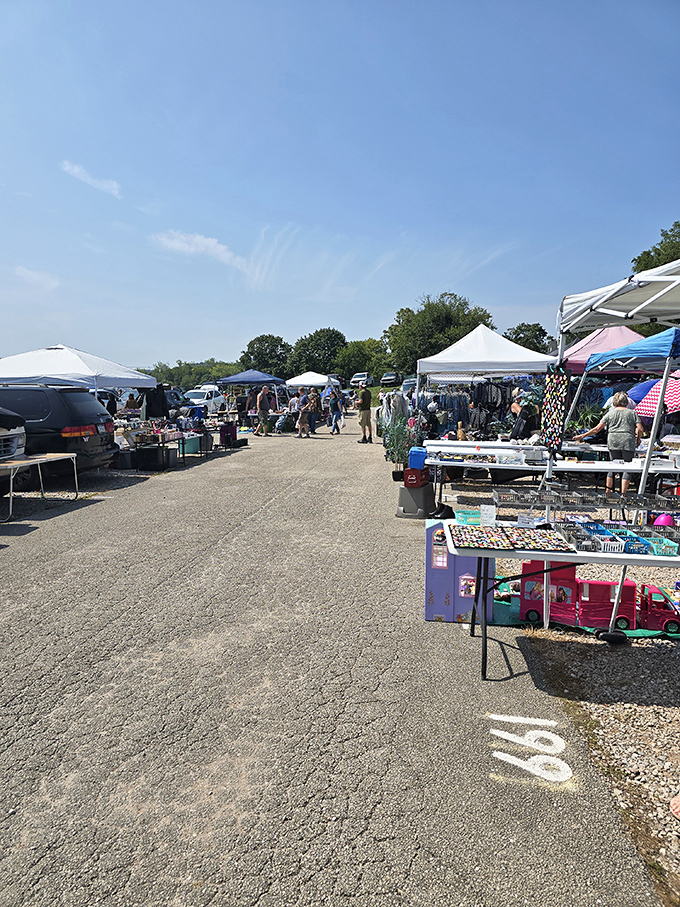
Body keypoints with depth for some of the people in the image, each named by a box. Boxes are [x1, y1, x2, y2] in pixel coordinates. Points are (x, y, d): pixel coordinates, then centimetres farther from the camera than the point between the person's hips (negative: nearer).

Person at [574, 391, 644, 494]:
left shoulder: (610, 414, 9)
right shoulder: (632, 413, 10)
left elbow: (597, 429, 5)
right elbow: (640, 429, 2)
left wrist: (583, 435, 11)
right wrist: (638, 439, 19)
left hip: (613, 442, 1)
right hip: (628, 443, -1)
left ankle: (608, 492, 11)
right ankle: (623, 494, -2)